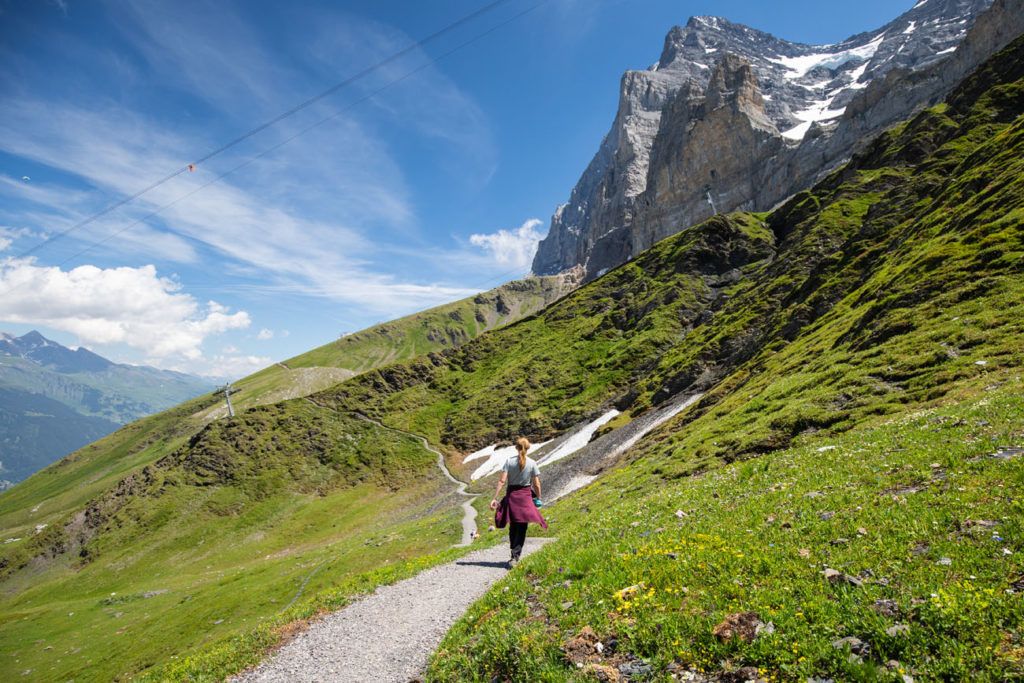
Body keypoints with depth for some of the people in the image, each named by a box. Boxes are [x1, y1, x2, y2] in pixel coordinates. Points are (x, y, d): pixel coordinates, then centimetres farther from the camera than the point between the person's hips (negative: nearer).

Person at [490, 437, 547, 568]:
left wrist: (495, 498, -10)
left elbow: (502, 481, -11)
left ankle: (514, 554, 30)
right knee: (522, 528, 5)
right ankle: (515, 556, -5)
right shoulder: (532, 463, -6)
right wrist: (538, 498, 10)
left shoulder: (509, 461, -6)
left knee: (513, 527, 18)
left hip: (511, 495, 2)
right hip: (525, 496, -2)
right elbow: (536, 485, -5)